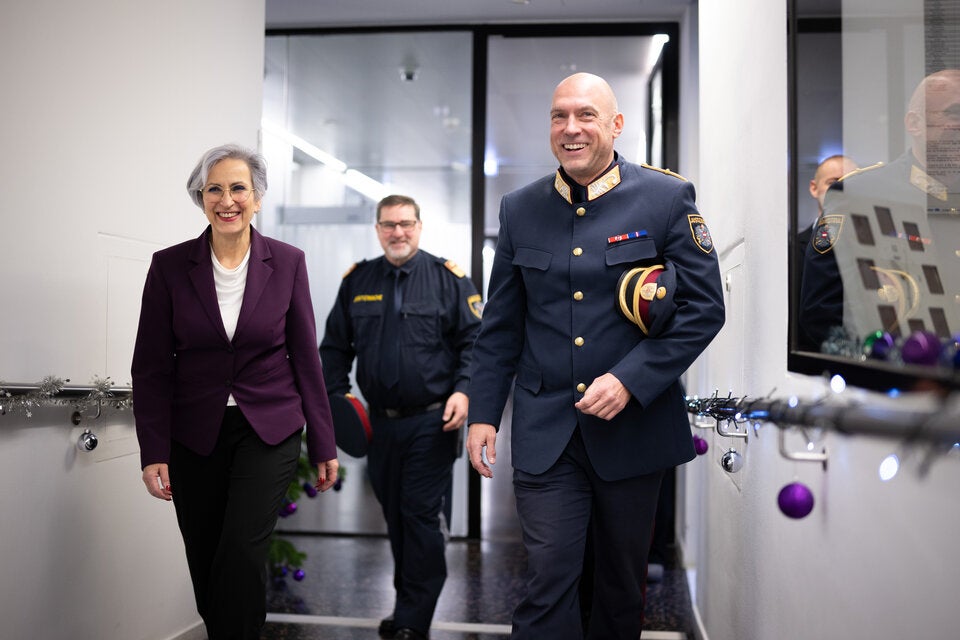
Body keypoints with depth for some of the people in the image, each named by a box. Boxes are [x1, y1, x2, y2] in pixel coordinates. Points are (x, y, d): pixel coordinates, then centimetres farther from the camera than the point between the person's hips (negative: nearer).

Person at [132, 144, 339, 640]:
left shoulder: (287, 262, -1)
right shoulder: (170, 266, -1)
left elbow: (305, 357, 3)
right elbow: (151, 367, 0)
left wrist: (323, 445, 3)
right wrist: (154, 453, -8)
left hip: (270, 431, -1)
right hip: (196, 436, 1)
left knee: (242, 554, -16)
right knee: (205, 568, 8)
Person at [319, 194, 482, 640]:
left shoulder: (448, 278, -1)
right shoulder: (357, 281, 9)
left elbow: (474, 339, -2)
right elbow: (335, 345, 14)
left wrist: (463, 390, -14)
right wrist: (336, 395, 4)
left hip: (432, 421, -4)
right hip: (380, 422, 4)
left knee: (422, 516, -4)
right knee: (395, 516, 13)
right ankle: (409, 603, 28)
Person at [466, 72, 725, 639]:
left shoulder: (668, 199, -4)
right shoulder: (520, 209, 5)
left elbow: (704, 308, -6)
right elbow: (501, 326, 9)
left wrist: (630, 380, -16)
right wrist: (483, 413, 5)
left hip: (634, 426, -1)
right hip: (544, 432, 1)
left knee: (623, 582, 15)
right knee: (548, 577, -3)